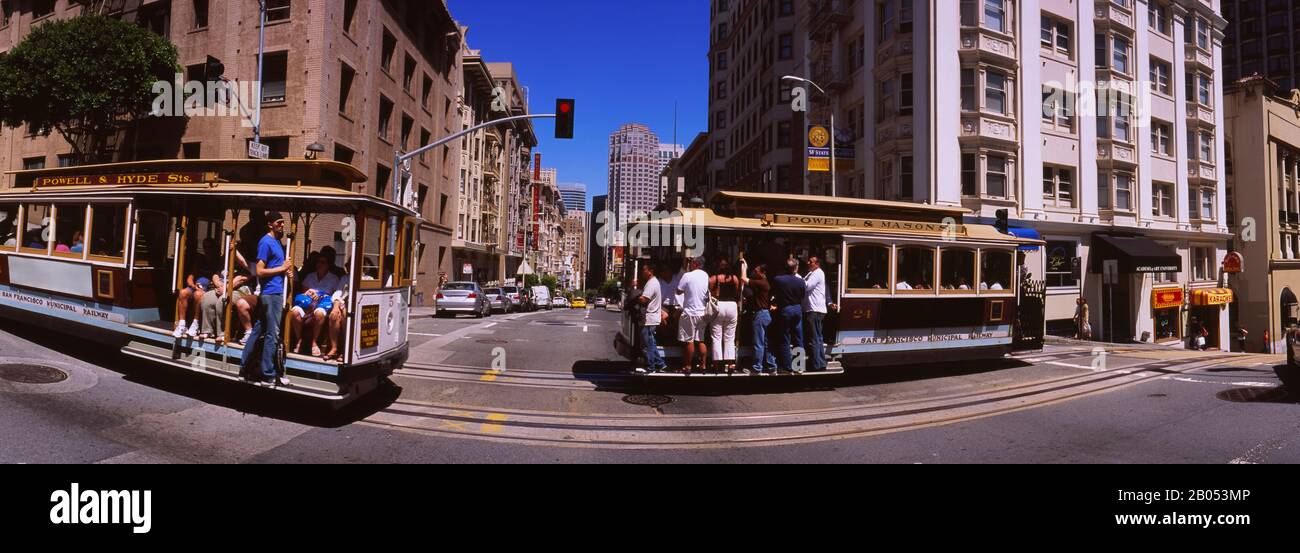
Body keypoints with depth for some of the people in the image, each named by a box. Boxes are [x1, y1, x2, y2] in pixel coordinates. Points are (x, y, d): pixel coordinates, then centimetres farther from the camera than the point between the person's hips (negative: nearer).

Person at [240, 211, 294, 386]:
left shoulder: (277, 241, 16)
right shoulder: (266, 242, -11)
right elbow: (259, 271, -16)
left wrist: (287, 267, 9)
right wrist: (282, 268, -11)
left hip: (276, 292, 9)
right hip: (271, 293, -9)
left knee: (258, 331, 14)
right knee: (272, 334, -5)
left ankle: (245, 367, 22)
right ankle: (268, 376, 0)